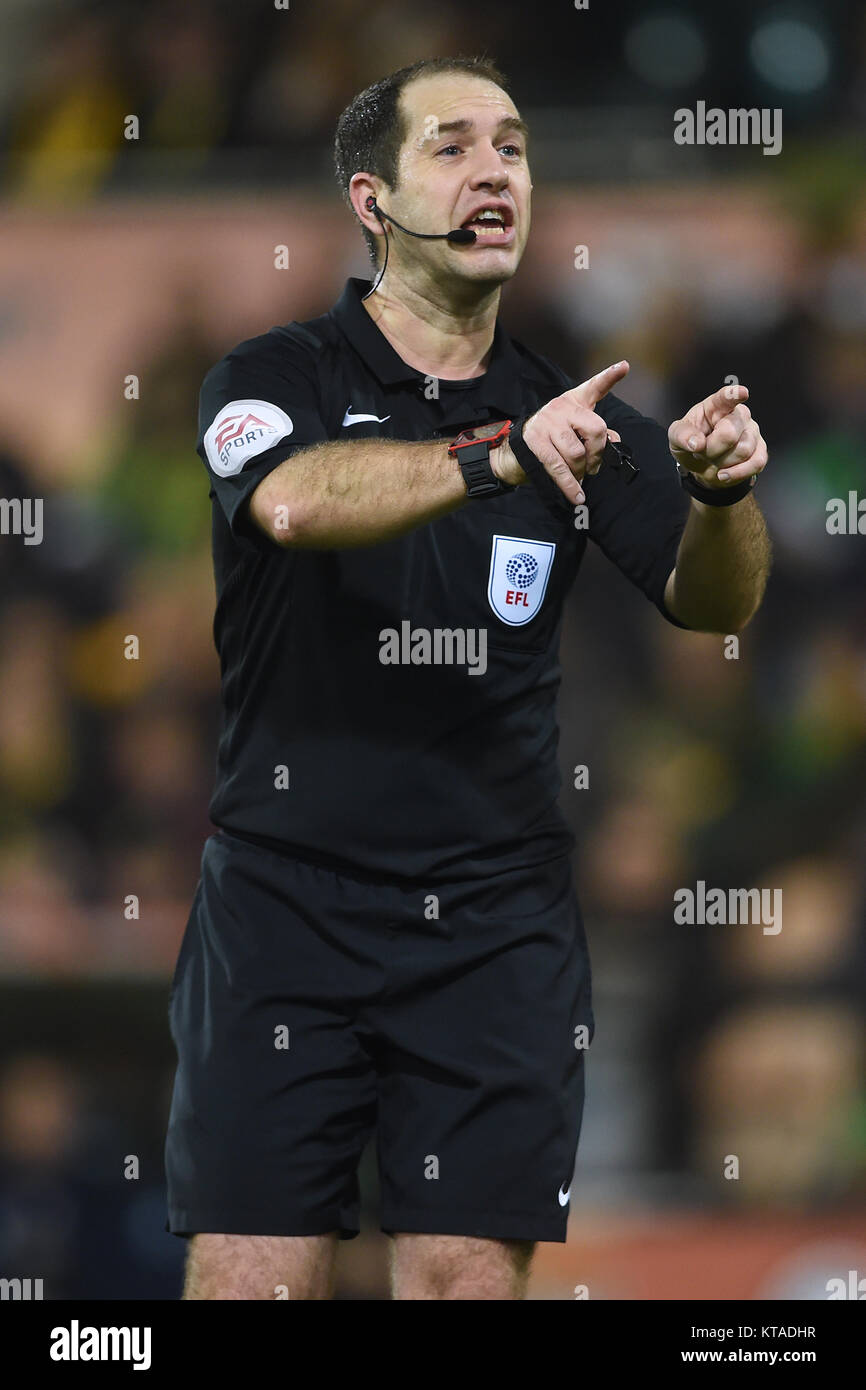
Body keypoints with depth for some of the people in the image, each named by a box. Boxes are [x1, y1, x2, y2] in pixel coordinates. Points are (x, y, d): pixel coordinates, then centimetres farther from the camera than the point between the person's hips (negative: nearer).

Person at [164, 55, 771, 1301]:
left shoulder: (570, 415, 10)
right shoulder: (276, 380, -1)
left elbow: (711, 601, 0)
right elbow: (294, 500, -23)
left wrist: (720, 489, -23)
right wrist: (498, 459, -38)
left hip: (499, 926, 3)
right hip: (286, 907, -3)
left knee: (472, 1280, -1)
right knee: (249, 1278, -6)